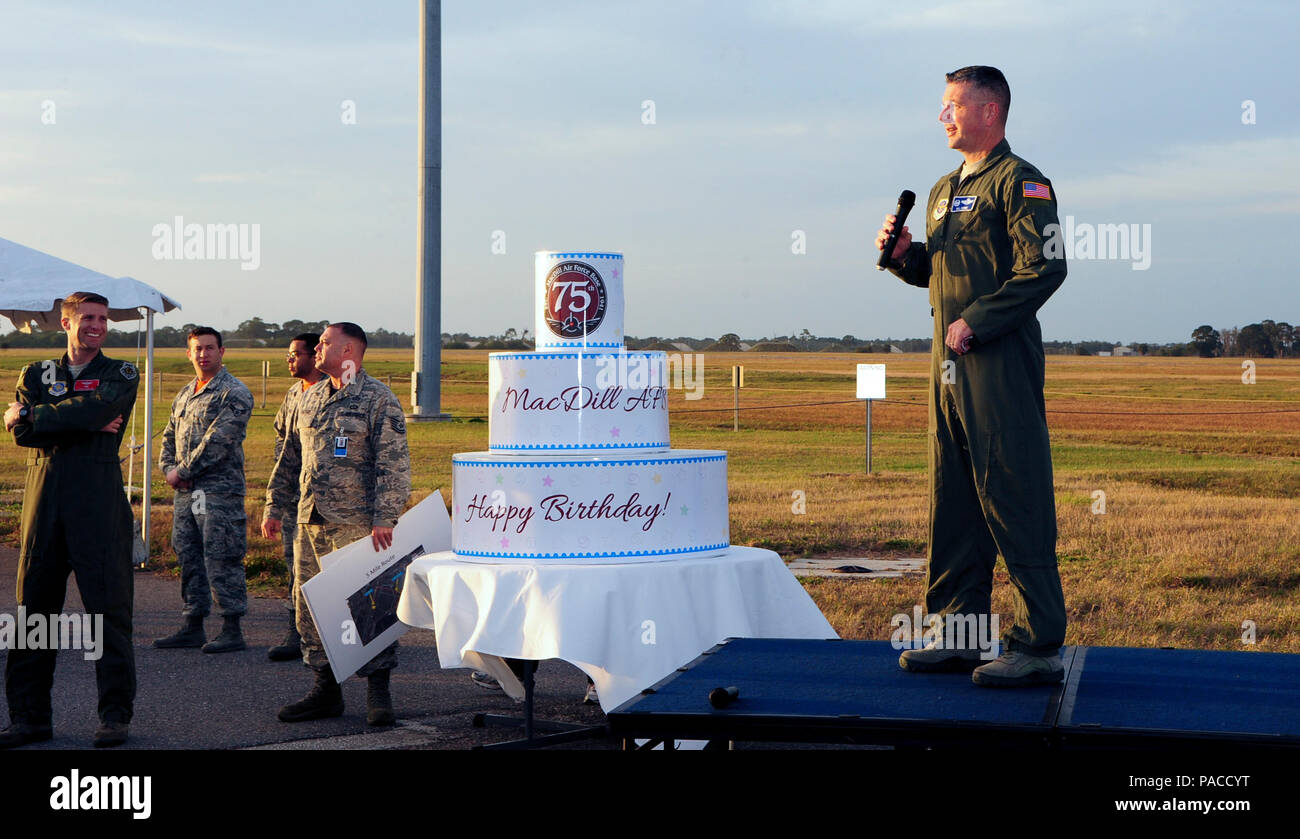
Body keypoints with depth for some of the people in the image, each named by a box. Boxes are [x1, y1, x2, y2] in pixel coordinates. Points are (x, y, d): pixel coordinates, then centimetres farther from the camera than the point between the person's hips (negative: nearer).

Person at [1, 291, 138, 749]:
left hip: (98, 502, -3)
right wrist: (87, 424, -10)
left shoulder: (120, 376, 8)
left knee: (108, 605, -3)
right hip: (43, 499, 3)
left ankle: (115, 714, 3)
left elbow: (94, 411, -13)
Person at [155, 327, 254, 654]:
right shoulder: (184, 395, 17)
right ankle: (192, 626, 18)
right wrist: (169, 469, 1)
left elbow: (219, 441, -16)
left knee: (221, 560, -6)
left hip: (219, 491, -8)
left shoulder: (234, 394, -8)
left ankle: (233, 632, -1)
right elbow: (169, 437, 20)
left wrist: (183, 471, -12)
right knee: (189, 559, 11)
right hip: (186, 492, 8)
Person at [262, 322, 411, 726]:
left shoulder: (378, 400, -5)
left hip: (356, 526, -7)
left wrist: (385, 519, -18)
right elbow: (289, 458, 23)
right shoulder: (310, 398, 16)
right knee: (310, 606, 8)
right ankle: (326, 689, 18)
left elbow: (393, 465, -10)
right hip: (310, 523, 7)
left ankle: (378, 693, 2)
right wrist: (274, 507, 19)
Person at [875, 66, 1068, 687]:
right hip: (949, 362, 9)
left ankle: (1040, 645, -4)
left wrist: (975, 322, -19)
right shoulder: (945, 190, 21)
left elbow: (1044, 268, -17)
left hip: (1002, 362, -9)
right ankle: (958, 634, 19)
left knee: (1014, 503, -8)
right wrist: (904, 255, 7)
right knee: (951, 502, 11)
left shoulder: (1020, 182, -6)